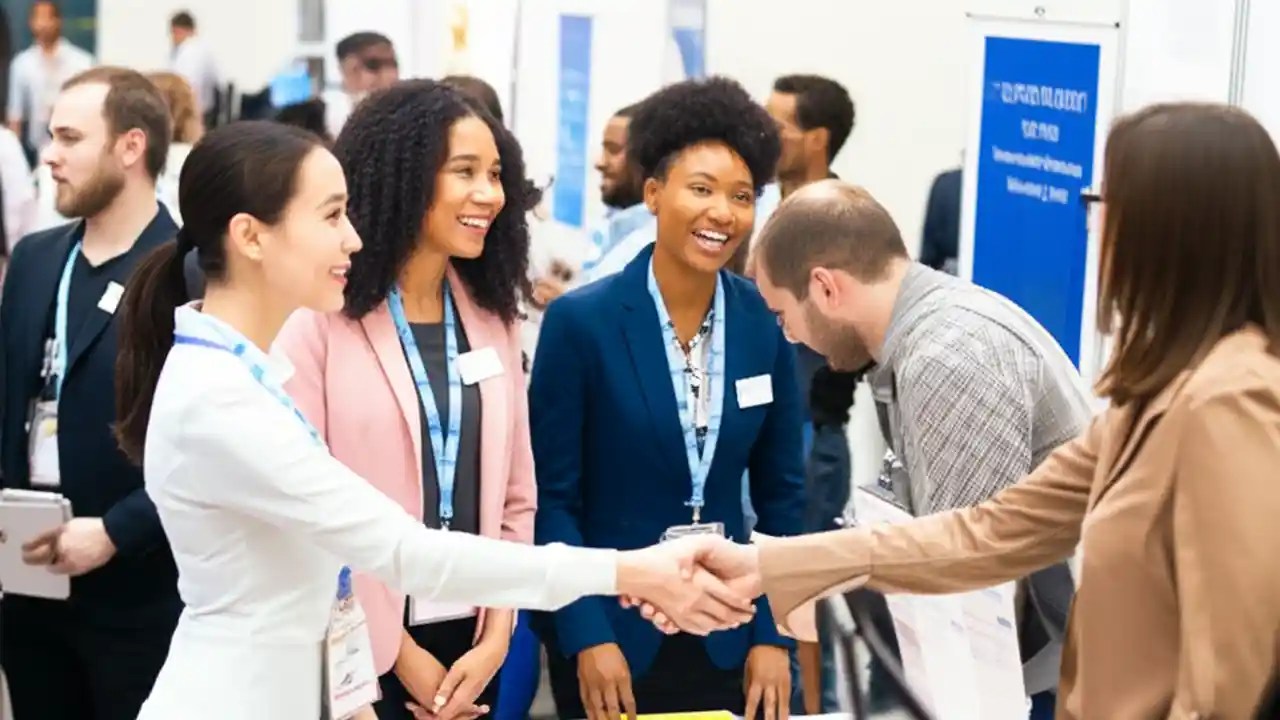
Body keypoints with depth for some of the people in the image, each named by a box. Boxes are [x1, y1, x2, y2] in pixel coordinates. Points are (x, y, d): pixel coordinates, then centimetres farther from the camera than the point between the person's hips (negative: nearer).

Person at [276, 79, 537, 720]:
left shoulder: (493, 321, 7)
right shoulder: (320, 319, -10)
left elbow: (514, 498, 7)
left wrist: (495, 638, -4)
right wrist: (400, 654, -10)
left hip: (468, 641, 5)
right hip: (358, 652, -5)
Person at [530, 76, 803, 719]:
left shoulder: (766, 323, -2)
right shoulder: (580, 321, -11)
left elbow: (781, 495, 4)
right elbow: (551, 496, -9)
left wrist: (773, 635, -2)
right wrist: (588, 637, -15)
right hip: (609, 626, -3)